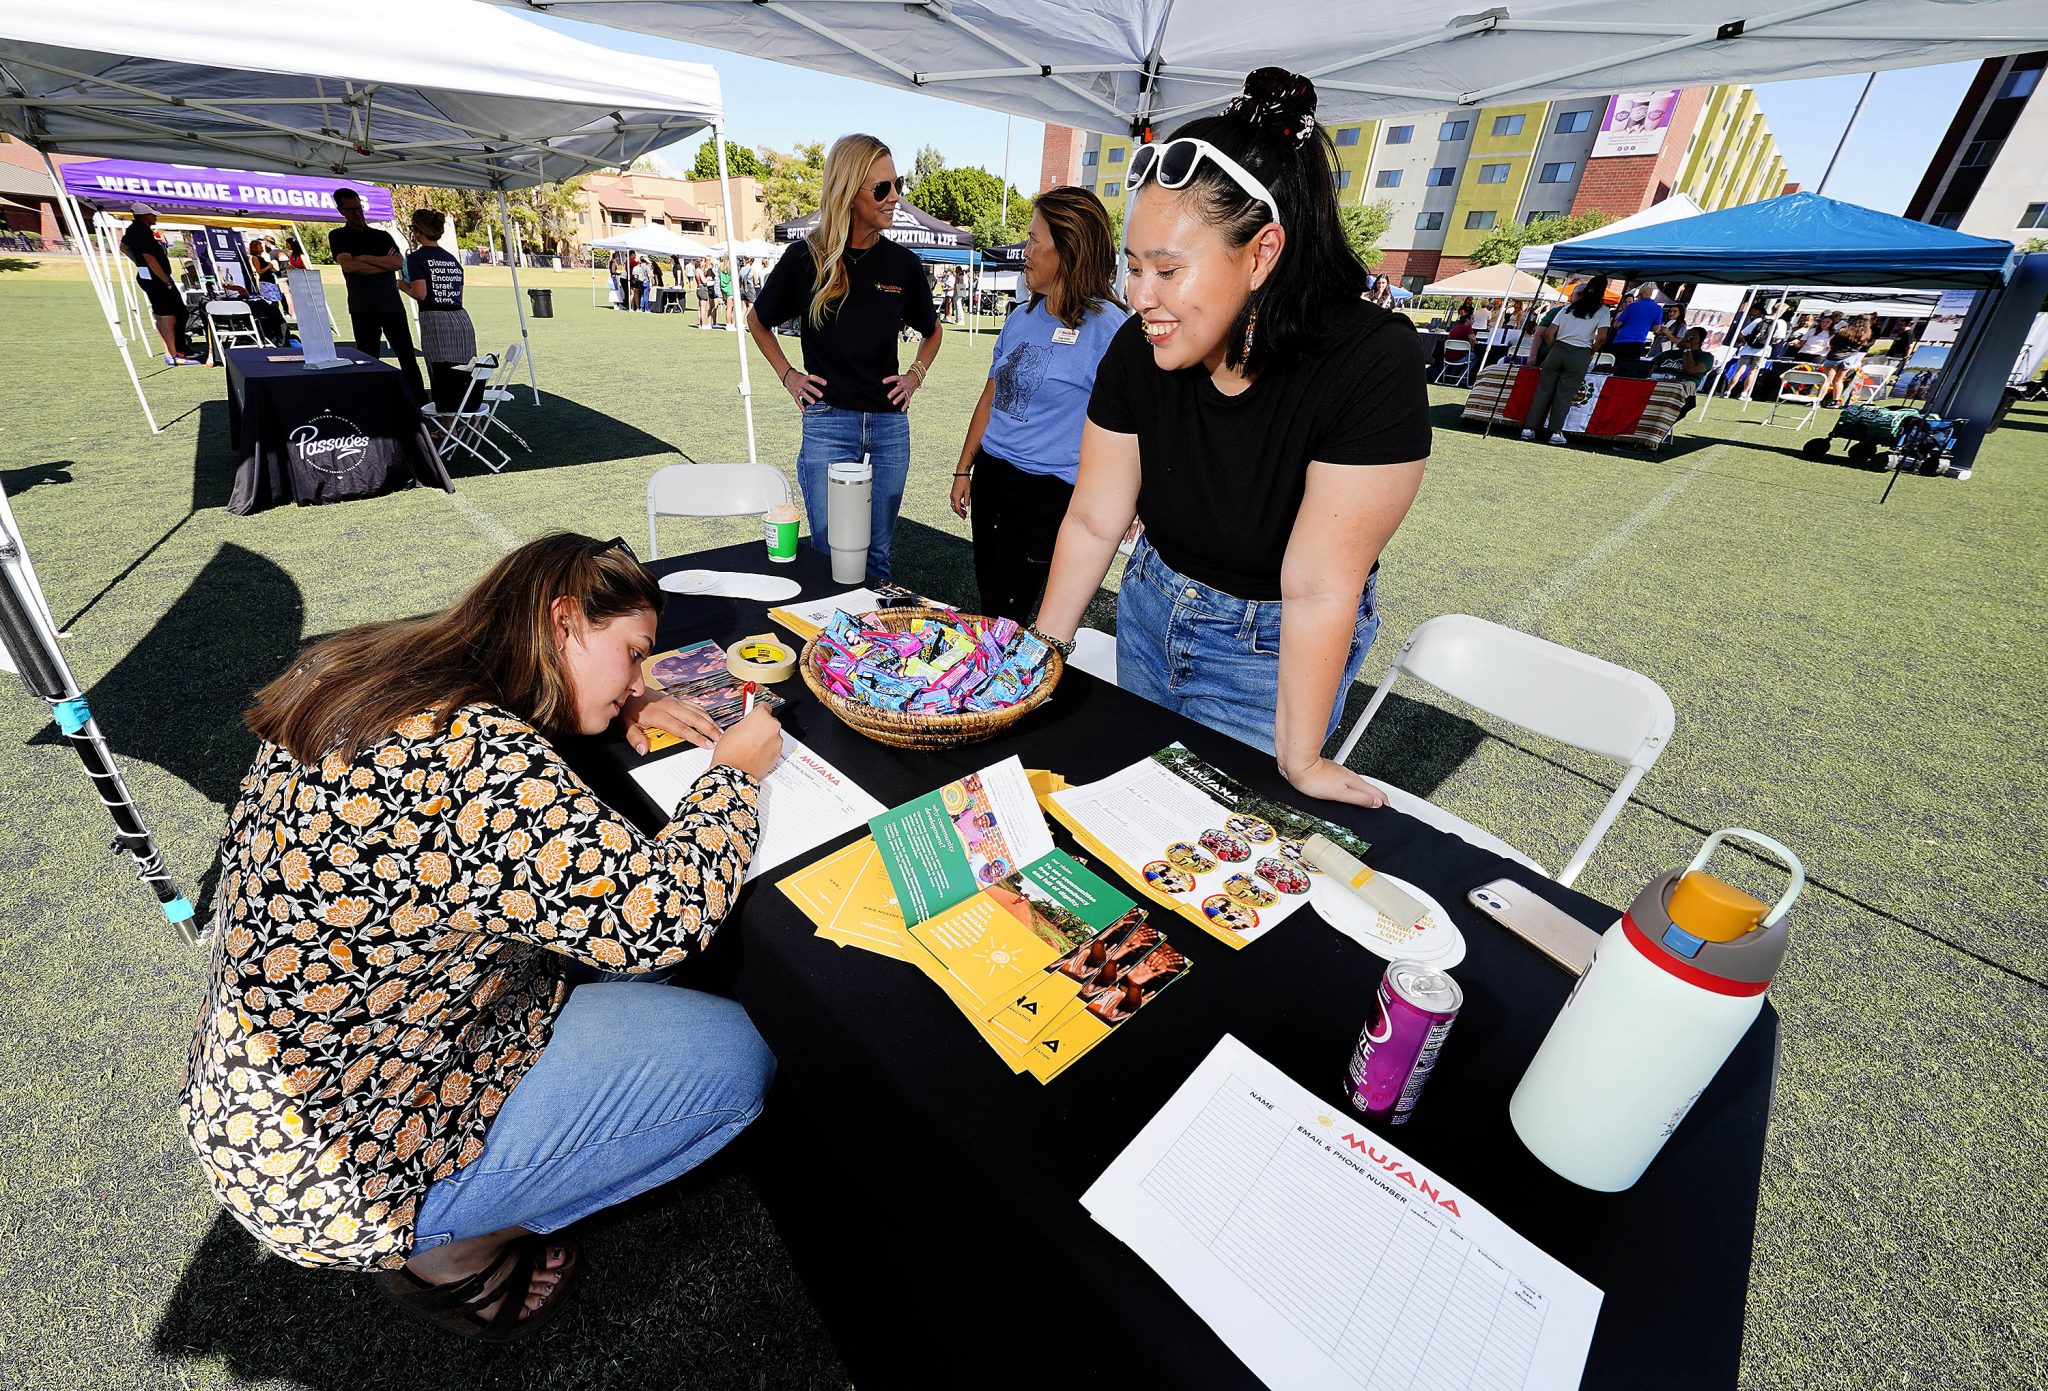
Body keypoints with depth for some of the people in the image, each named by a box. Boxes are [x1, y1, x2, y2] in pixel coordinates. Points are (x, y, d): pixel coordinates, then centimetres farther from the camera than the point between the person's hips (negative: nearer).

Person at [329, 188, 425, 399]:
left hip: (392, 304, 2)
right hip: (362, 308, -2)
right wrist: (386, 264, -2)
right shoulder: (338, 236, 8)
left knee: (408, 356, 0)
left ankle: (421, 400, 3)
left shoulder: (383, 235, 16)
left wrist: (366, 258, -7)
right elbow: (349, 265, -7)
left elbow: (399, 262, 1)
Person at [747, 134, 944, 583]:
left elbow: (932, 330, 22)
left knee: (877, 552, 10)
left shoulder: (902, 263, 5)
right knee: (829, 551, 1)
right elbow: (759, 322, 14)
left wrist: (915, 374, 8)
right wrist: (788, 376, 4)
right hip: (828, 423, -2)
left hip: (890, 425, 3)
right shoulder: (806, 258, -2)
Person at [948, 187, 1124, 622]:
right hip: (990, 476, 7)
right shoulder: (1022, 318, 10)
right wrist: (964, 470, 17)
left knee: (1005, 613, 0)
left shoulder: (1106, 325, -12)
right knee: (987, 605, 15)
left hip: (1047, 492, -7)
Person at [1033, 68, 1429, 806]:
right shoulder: (1139, 351, -13)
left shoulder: (1370, 363, -27)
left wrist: (1298, 760, -18)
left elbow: (1317, 585, -27)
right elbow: (1093, 521, -8)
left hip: (1270, 648, -4)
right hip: (1151, 612, 5)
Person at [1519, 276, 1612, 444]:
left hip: (1558, 351, 2)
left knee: (1543, 390, 6)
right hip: (1580, 355, -2)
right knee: (1565, 394, 1)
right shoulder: (1602, 311, 4)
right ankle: (1556, 432, 0)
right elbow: (1601, 338, -7)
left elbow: (1549, 333, 7)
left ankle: (1529, 427, 2)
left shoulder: (1568, 308, 13)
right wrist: (1591, 352, 10)